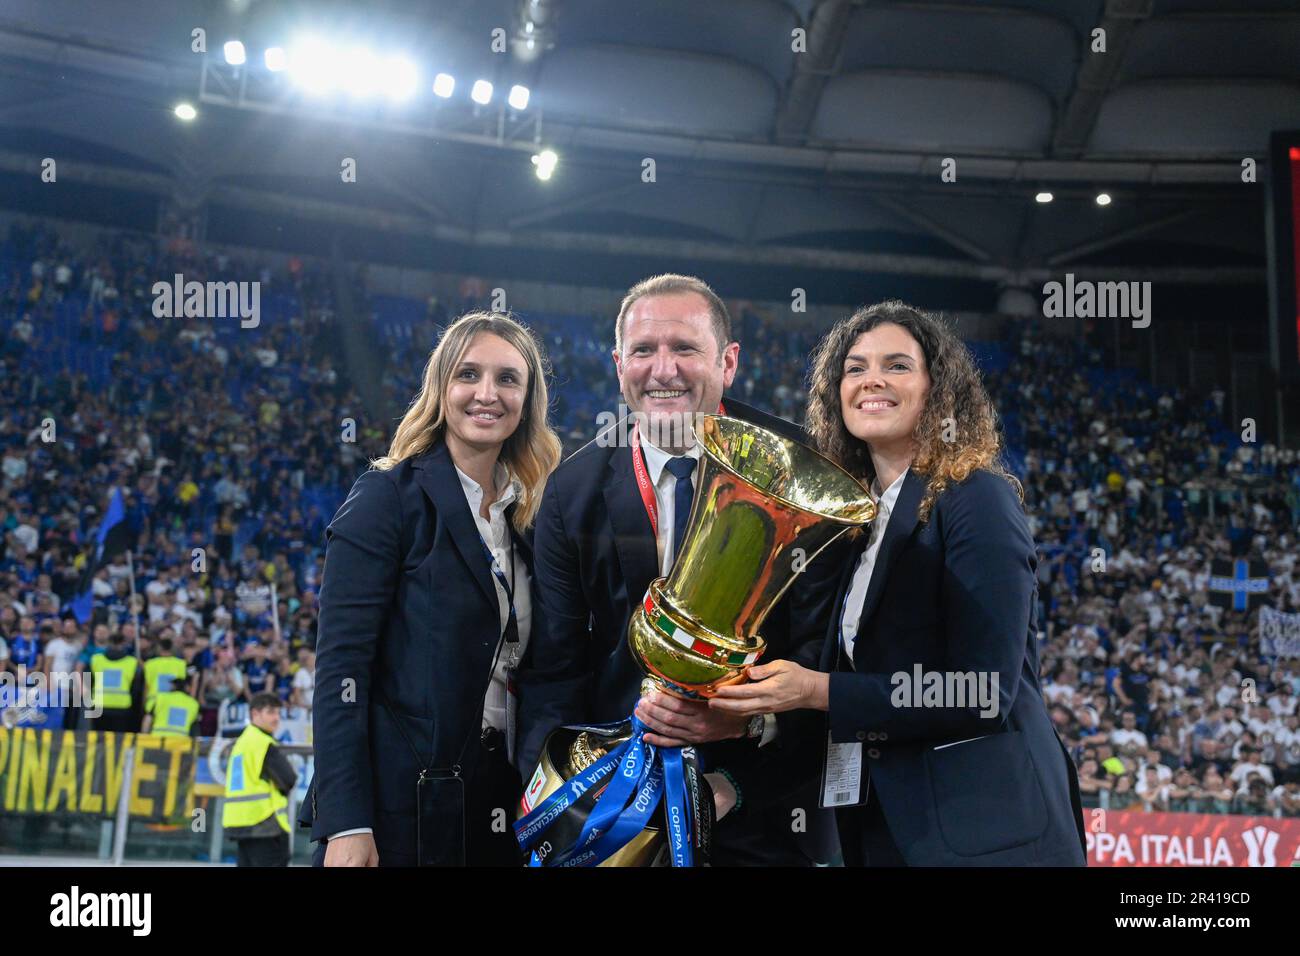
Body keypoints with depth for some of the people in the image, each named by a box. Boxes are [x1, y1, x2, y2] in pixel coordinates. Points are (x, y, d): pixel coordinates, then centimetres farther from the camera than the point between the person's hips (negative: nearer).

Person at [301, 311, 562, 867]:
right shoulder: (388, 497, -6)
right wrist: (344, 824, -19)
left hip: (502, 800, 5)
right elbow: (340, 664, -12)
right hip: (402, 802, -5)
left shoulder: (530, 517, 10)